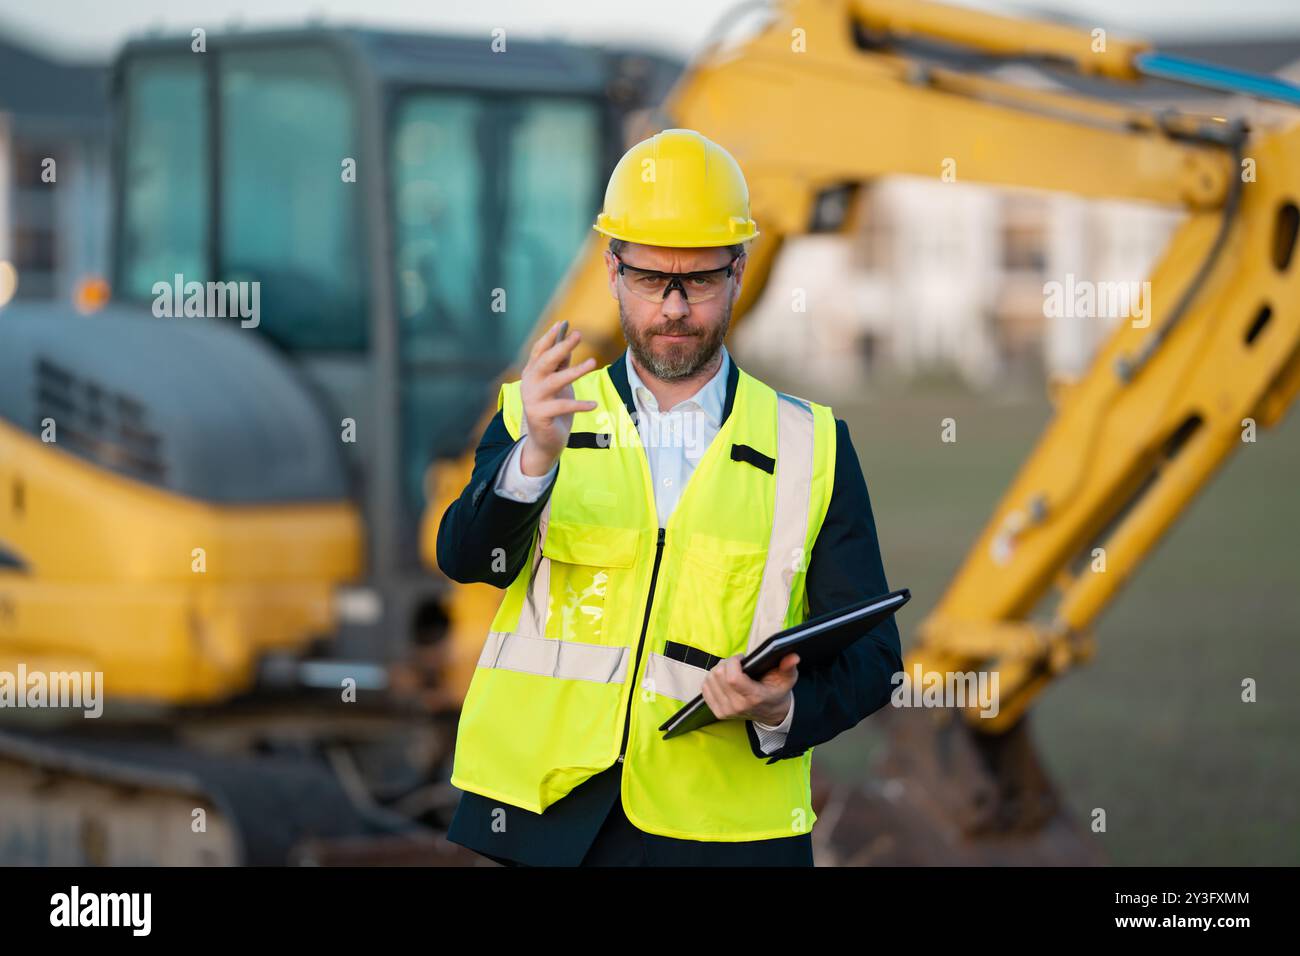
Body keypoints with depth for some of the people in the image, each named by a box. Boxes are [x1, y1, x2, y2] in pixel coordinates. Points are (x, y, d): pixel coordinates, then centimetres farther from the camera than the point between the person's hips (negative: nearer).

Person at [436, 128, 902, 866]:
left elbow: (871, 656, 5)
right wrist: (536, 458, -29)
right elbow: (467, 557, -10)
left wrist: (785, 710, -15)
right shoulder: (536, 419, 7)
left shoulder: (812, 446, 7)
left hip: (726, 831, 0)